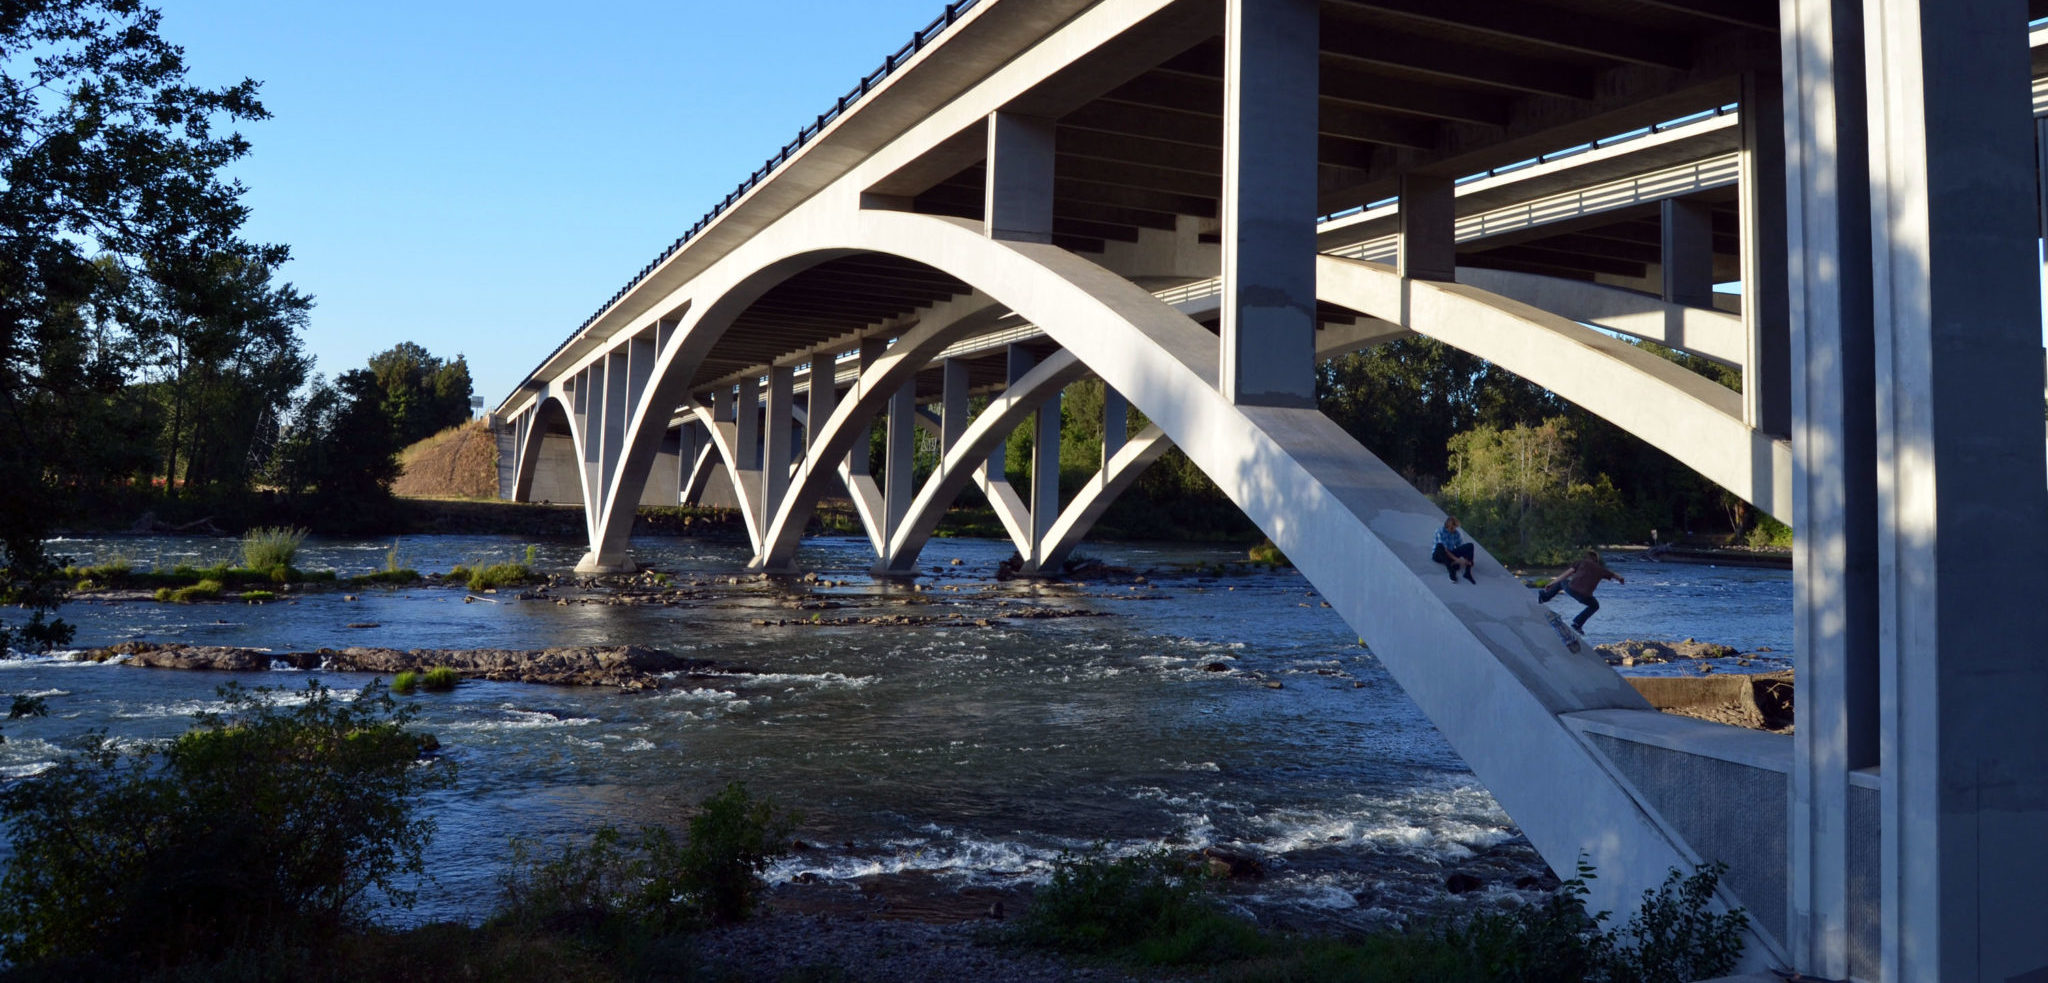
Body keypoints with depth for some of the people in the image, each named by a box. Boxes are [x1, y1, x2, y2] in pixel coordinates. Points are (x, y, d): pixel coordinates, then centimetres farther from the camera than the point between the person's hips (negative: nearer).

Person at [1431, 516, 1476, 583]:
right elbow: (1444, 549, -24)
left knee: (1470, 545, -13)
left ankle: (1468, 573, -26)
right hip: (1439, 555, -5)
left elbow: (1463, 548, -3)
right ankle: (1452, 572, -43)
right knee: (1440, 546, -39)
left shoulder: (1456, 533, 0)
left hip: (1451, 554, 5)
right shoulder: (1440, 532, -17)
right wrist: (1456, 559, -32)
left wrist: (1466, 560, -22)